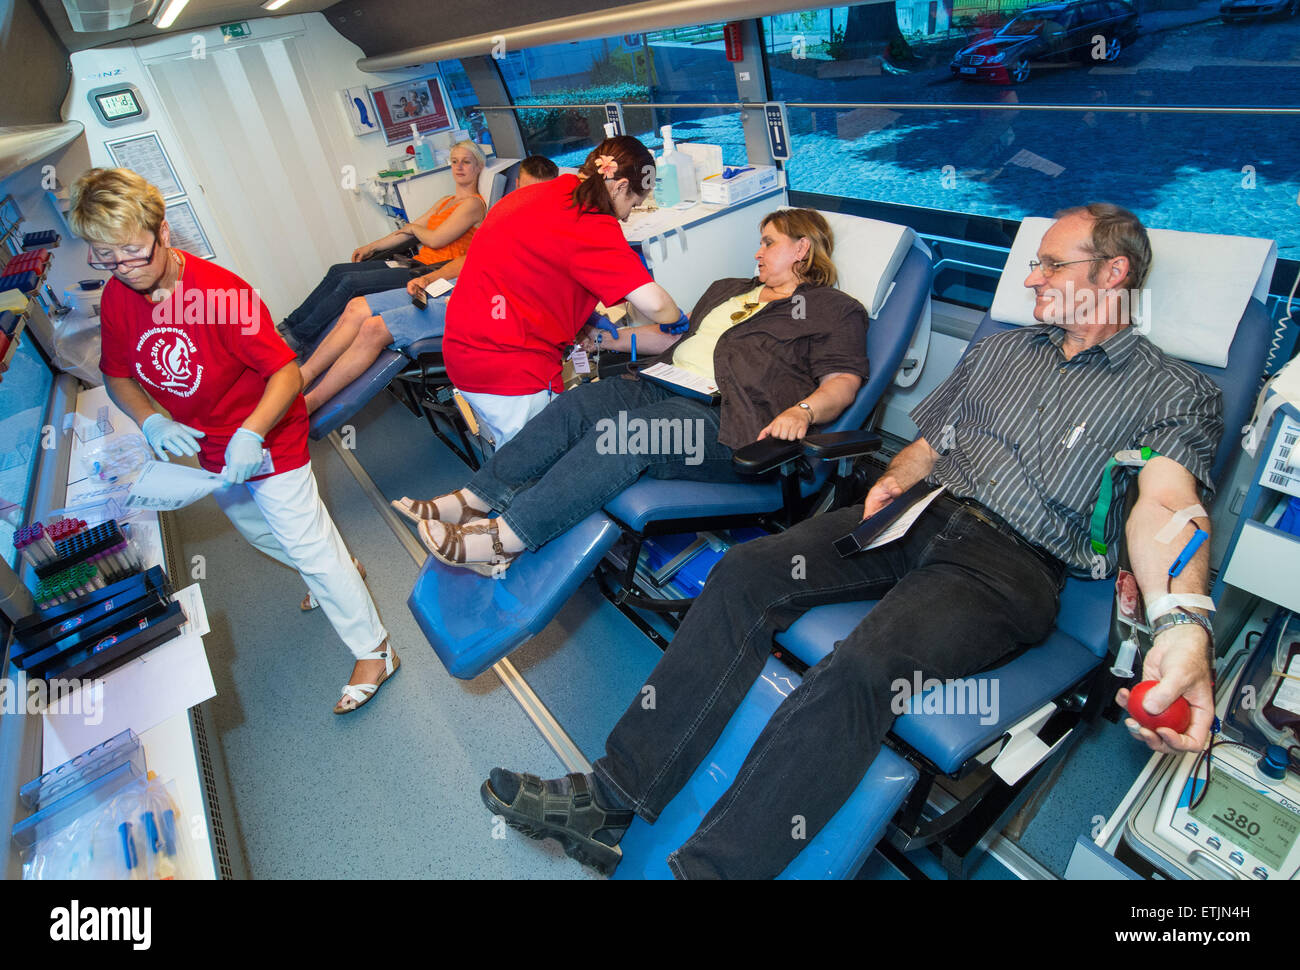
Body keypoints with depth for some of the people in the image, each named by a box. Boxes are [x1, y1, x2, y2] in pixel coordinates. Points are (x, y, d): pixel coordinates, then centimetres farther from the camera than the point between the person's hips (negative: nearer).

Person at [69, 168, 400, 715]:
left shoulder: (222, 292, -29)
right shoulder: (117, 299, -9)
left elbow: (286, 372, -30)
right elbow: (117, 376, 4)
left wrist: (252, 432, -44)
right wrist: (150, 422, -16)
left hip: (265, 439, -7)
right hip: (209, 445, 8)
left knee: (309, 545, -4)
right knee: (256, 529, 27)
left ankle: (374, 652, 10)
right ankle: (335, 571, 55)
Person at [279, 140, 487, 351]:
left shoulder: (473, 204, -6)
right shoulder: (445, 201, 23)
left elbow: (435, 240, -15)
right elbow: (408, 231, 22)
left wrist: (413, 228, 6)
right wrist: (371, 247, 17)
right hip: (418, 263, 9)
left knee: (350, 281, -17)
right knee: (337, 270, 2)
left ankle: (298, 338, -8)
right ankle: (291, 324, 7)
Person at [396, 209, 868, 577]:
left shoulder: (833, 310, 10)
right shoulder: (730, 289, 32)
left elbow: (843, 381, -5)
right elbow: (676, 335, 34)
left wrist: (802, 411, -25)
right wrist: (613, 338, 26)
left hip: (729, 424, -7)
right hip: (670, 390, 8)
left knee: (624, 433, -33)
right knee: (578, 402, -17)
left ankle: (506, 537, -37)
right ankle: (473, 500, -19)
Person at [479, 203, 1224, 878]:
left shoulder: (1177, 392, 7)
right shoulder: (1001, 350, 24)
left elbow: (1164, 504, -11)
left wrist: (1184, 625, -30)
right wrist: (892, 480, 2)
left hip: (1014, 565, -5)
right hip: (922, 517, 5)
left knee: (864, 666, -34)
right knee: (747, 572, -19)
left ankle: (707, 867, -26)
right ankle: (612, 799, -17)